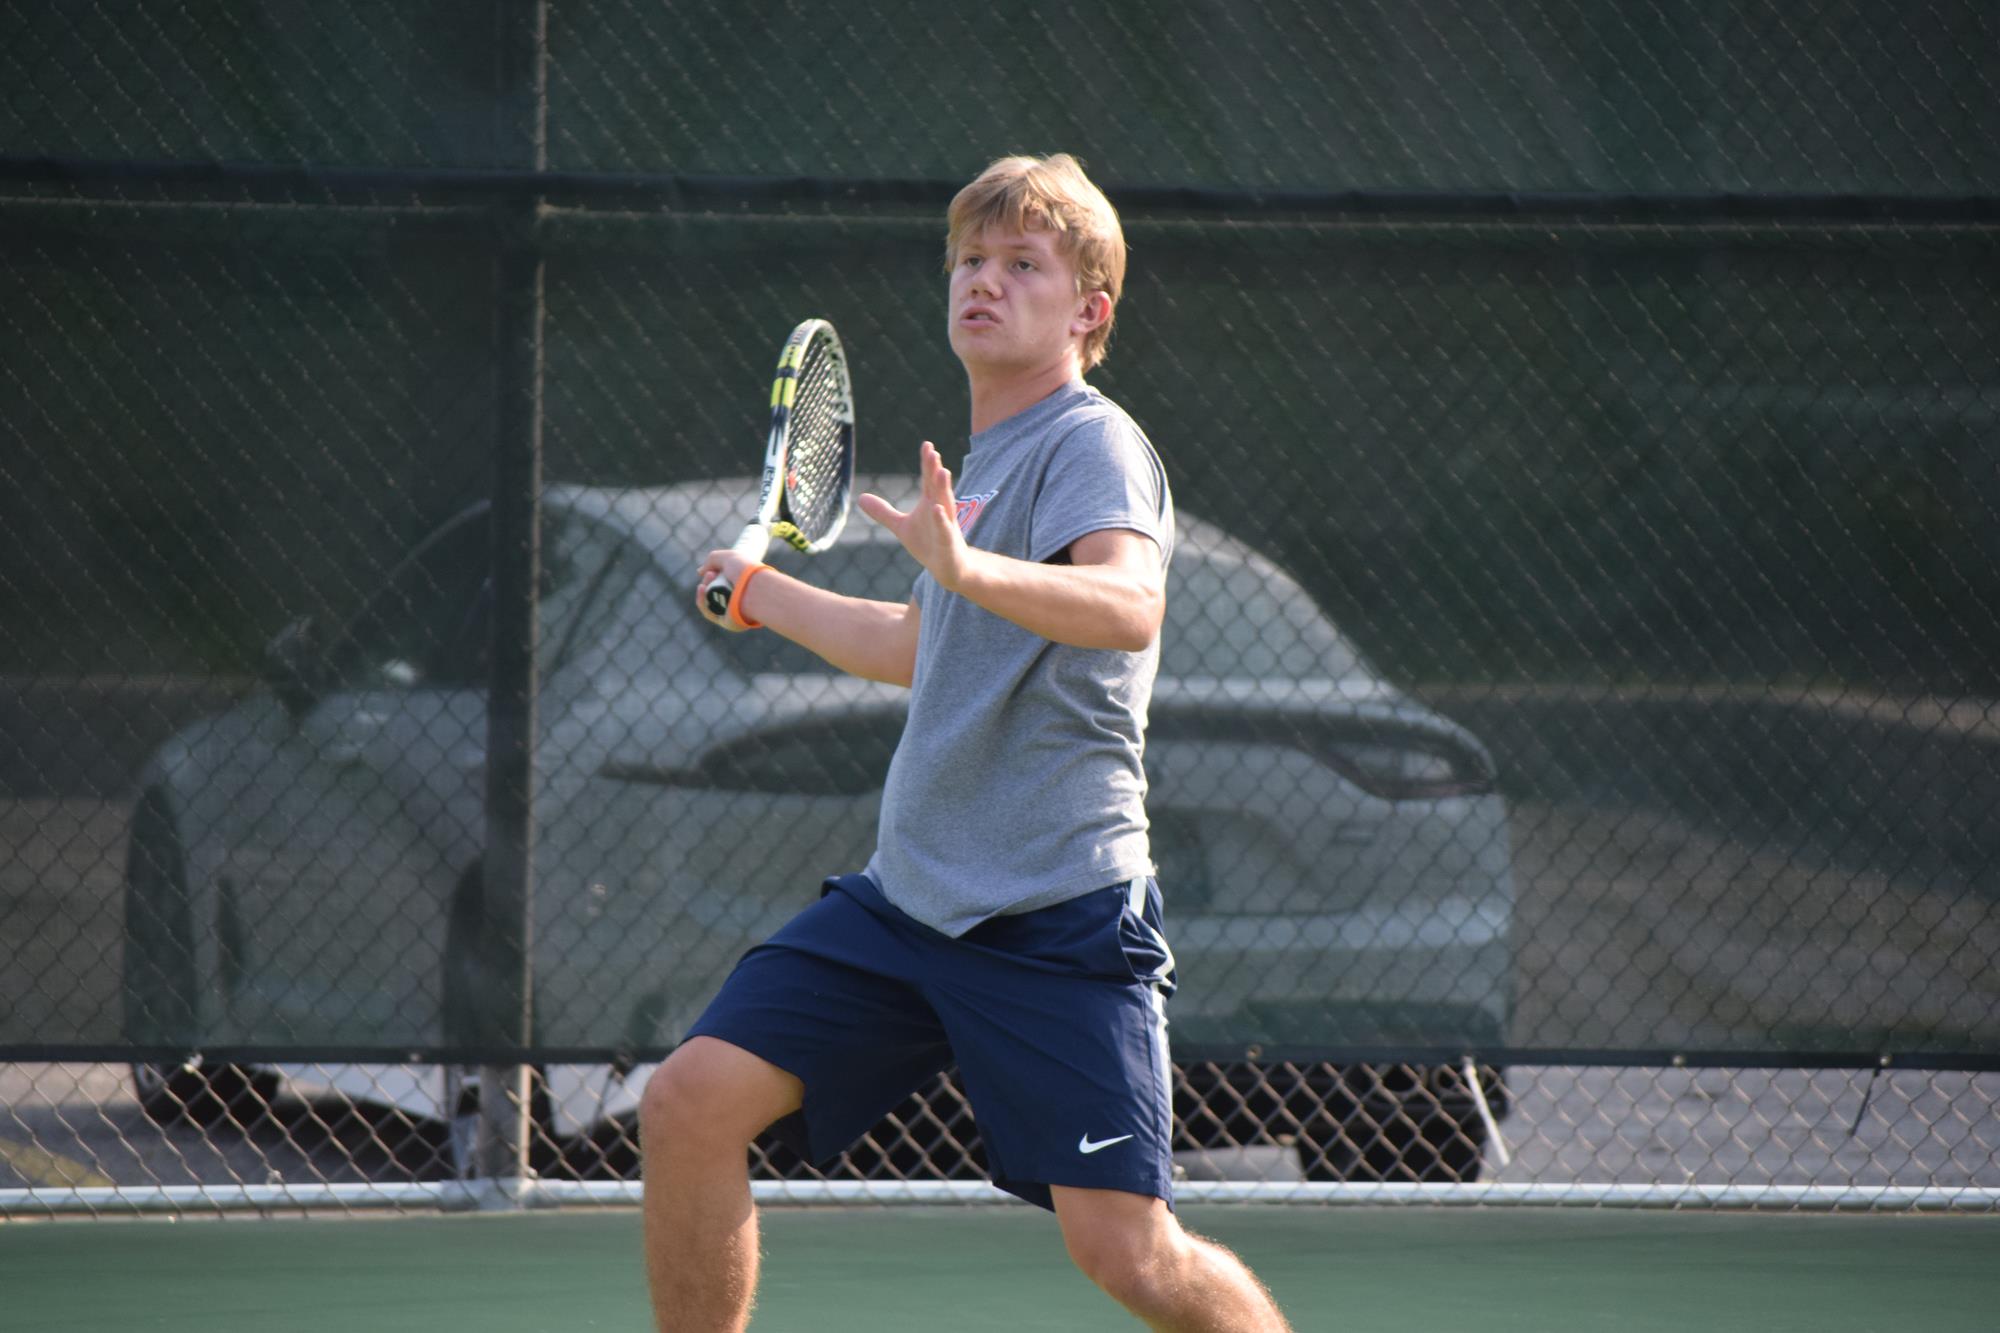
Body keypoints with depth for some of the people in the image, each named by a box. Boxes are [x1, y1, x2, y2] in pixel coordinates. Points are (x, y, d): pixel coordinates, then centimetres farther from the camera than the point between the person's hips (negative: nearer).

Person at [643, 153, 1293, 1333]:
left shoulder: (1093, 444, -9)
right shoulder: (984, 459, 17)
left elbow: (1130, 608, -32)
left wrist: (966, 568, -47)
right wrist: (761, 594, 44)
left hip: (1057, 914, -8)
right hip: (906, 894, 8)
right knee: (692, 1104, -5)